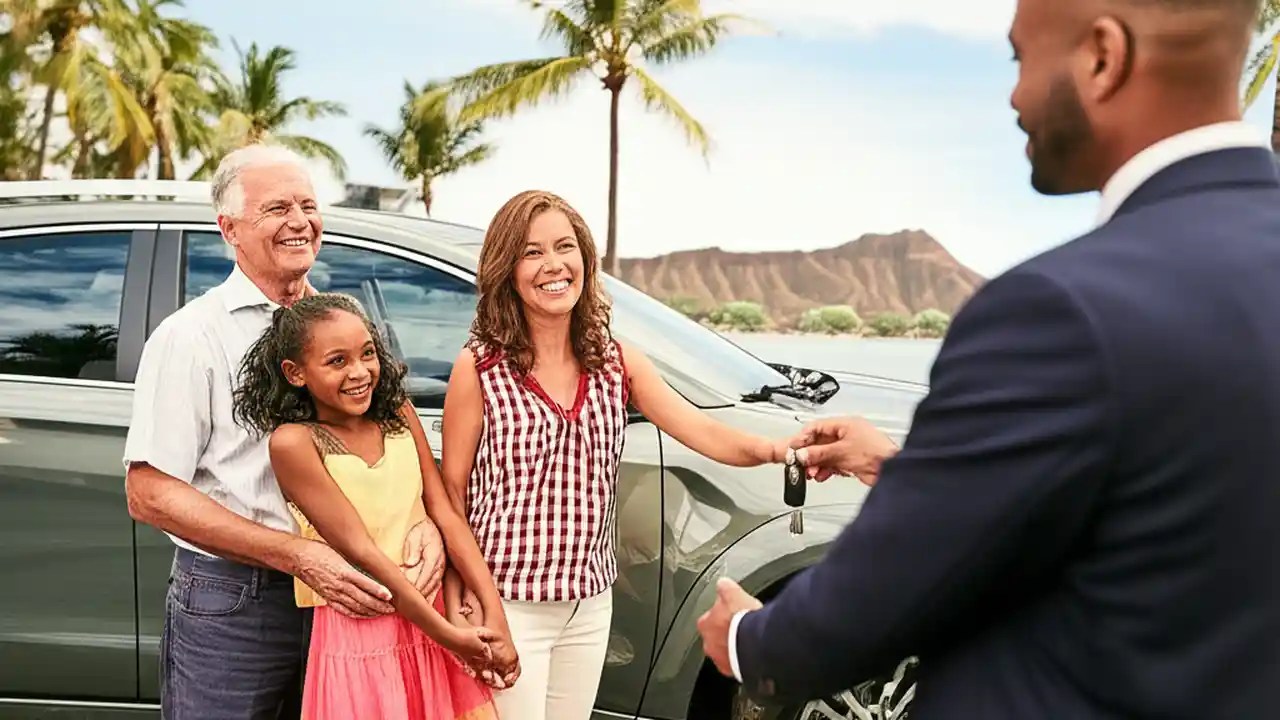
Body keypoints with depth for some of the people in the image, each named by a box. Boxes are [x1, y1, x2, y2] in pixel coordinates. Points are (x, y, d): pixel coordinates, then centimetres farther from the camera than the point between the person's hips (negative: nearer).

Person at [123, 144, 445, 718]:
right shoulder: (191, 335, -8)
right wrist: (301, 555, -21)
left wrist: (426, 524, -11)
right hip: (229, 605, -4)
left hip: (338, 595, 5)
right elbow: (149, 494, -14)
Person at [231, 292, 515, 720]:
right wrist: (447, 635, -16)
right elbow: (360, 551, -16)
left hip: (436, 612, 5)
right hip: (360, 636, -5)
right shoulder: (293, 442, -13)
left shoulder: (398, 413, 3)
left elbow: (447, 516, -1)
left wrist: (496, 617, -9)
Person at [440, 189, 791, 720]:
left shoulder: (618, 363, 1)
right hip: (507, 604, -4)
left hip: (591, 602, 5)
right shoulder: (479, 369, -11)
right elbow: (452, 489, -6)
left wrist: (772, 449, -29)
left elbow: (703, 432, -10)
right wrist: (456, 592, -12)